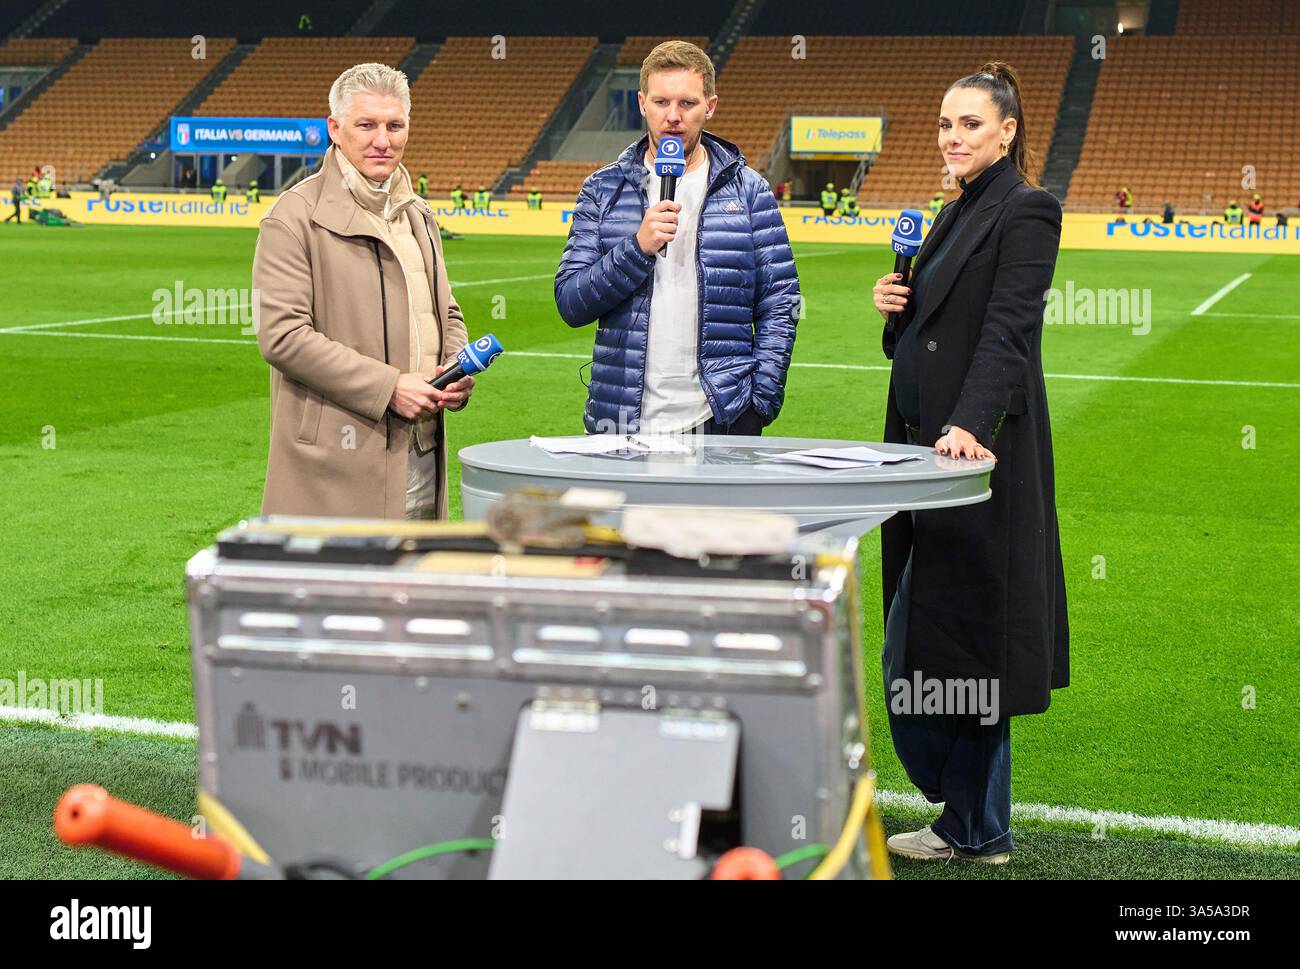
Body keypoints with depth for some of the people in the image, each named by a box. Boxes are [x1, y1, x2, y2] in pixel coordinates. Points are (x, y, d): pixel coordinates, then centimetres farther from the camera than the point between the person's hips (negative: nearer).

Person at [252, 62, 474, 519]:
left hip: (423, 458, 7)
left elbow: (447, 314, 28)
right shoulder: (295, 216, -6)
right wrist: (388, 386, -17)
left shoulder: (417, 214, 19)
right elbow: (281, 335, -14)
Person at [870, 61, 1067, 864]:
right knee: (919, 639, 12)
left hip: (982, 452, -9)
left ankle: (973, 828, 8)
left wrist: (969, 424, -33)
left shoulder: (1026, 212, -9)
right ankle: (969, 821, 22)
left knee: (960, 636, -4)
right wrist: (898, 307, 1)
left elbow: (1009, 329, -21)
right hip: (926, 443, 9)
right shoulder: (958, 213, 18)